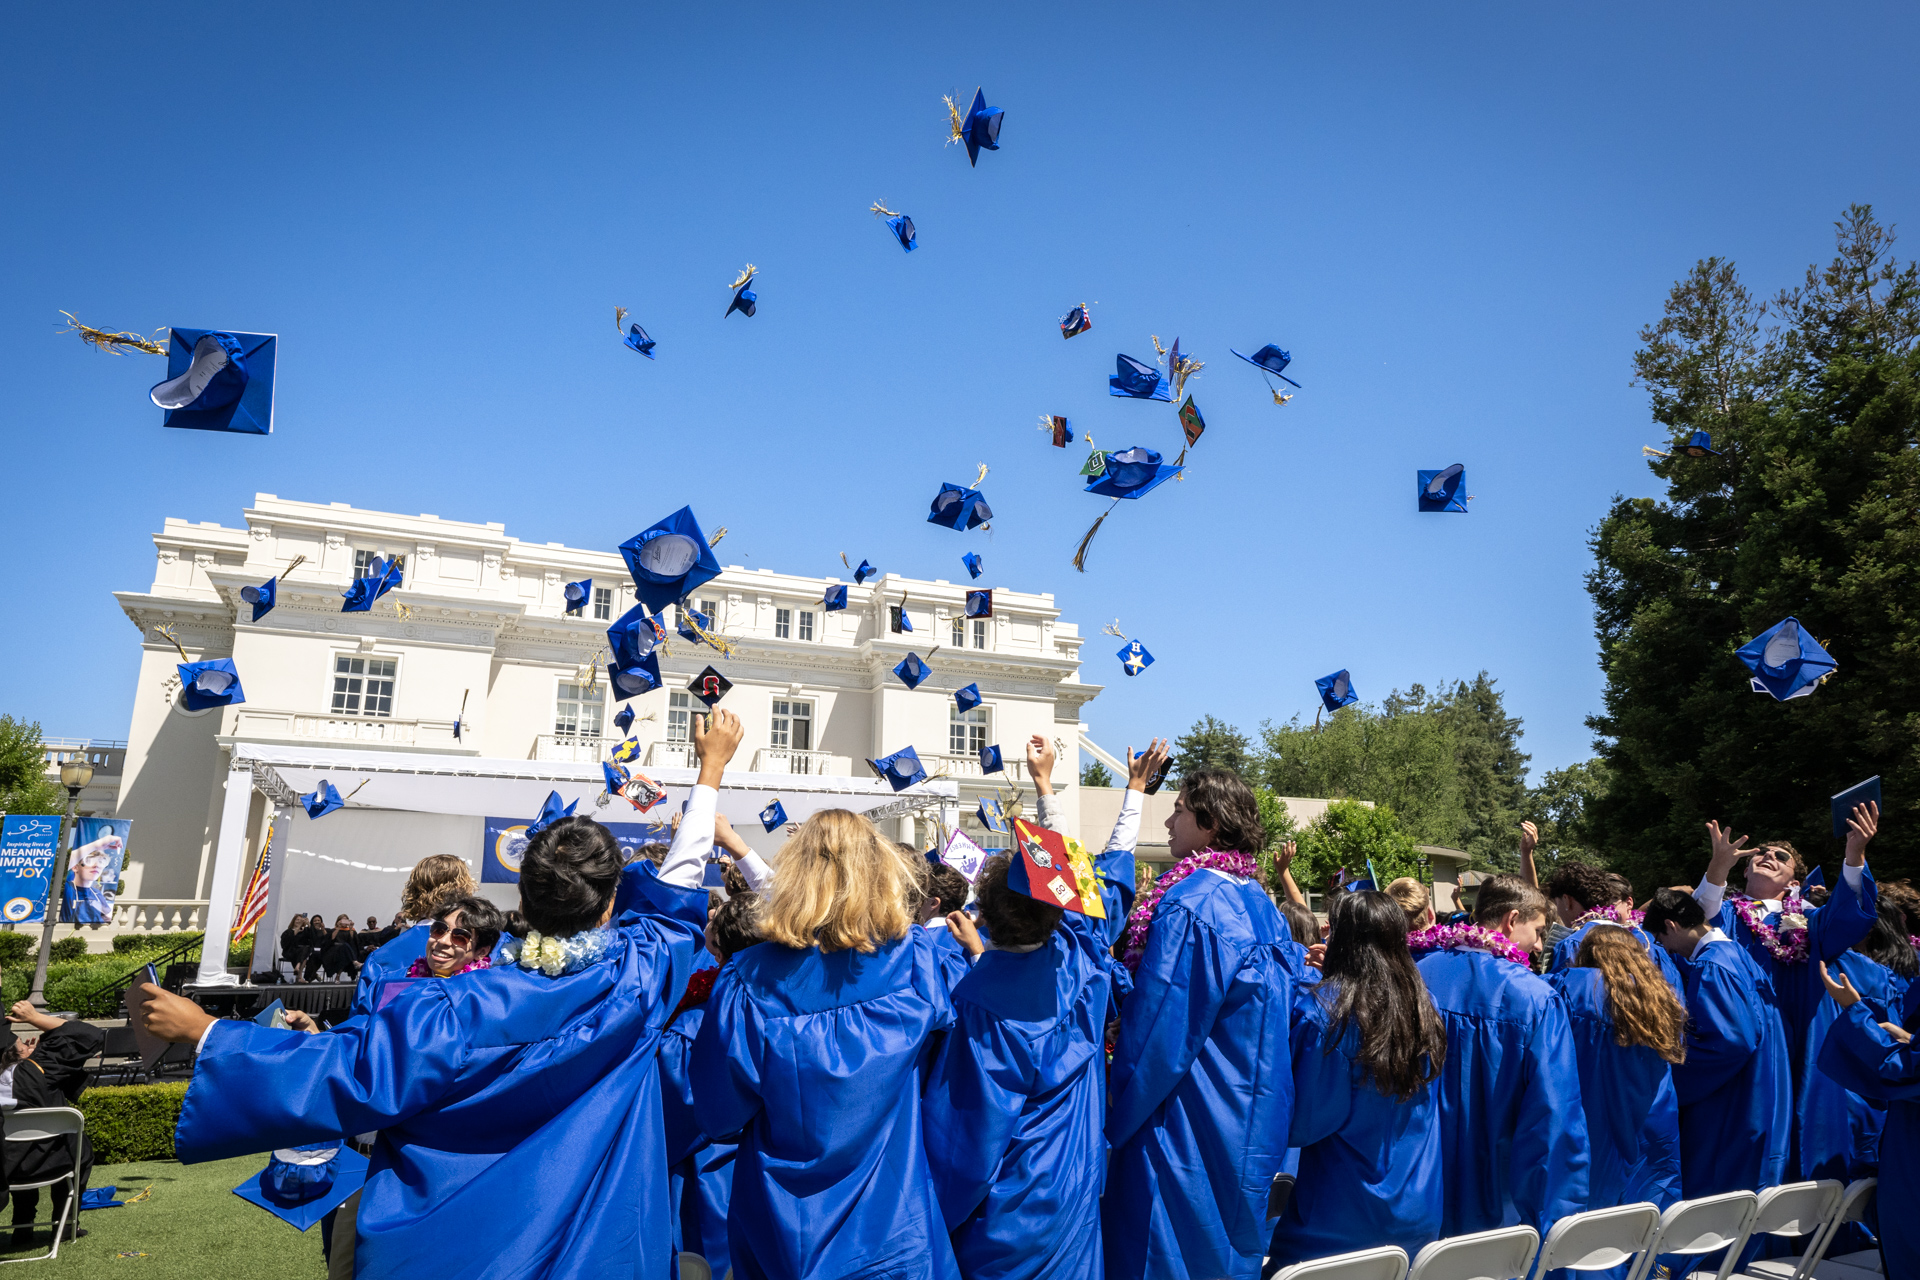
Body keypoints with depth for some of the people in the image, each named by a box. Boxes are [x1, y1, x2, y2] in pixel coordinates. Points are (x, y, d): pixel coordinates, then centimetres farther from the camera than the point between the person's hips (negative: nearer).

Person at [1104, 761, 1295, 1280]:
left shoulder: (1190, 903, -21)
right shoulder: (1261, 903, 5)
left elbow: (1158, 1028, -20)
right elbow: (1281, 1013, 14)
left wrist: (1118, 1115, -8)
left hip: (1188, 1132, -8)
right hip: (1252, 1122, 9)